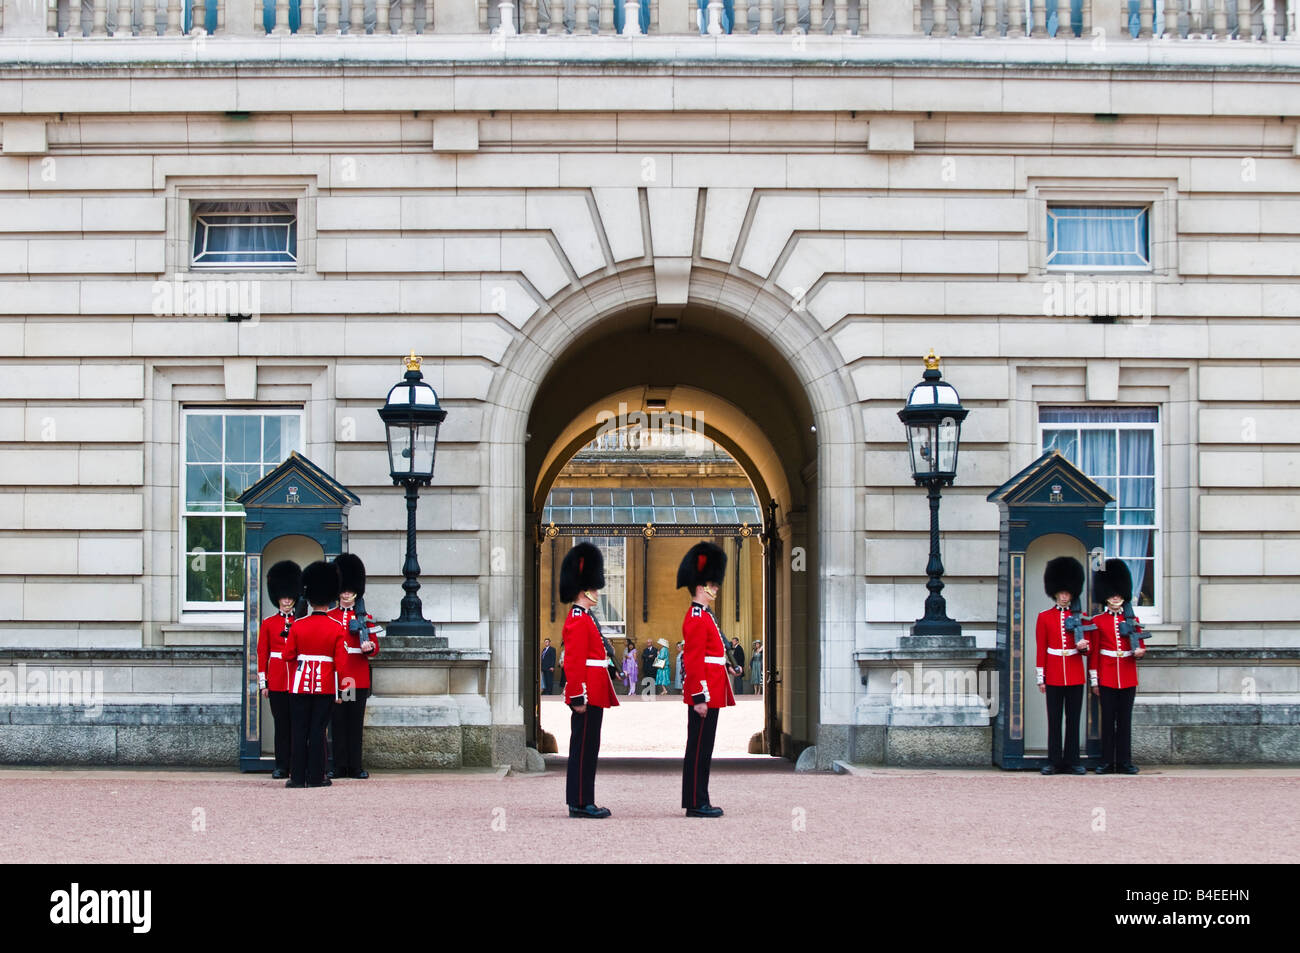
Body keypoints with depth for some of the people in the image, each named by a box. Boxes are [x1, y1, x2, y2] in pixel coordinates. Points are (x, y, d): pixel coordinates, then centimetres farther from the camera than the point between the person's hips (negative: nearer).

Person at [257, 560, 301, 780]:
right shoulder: (268, 623, 7)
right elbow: (262, 654, 6)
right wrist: (263, 683, 1)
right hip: (277, 680, 0)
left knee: (297, 722, -1)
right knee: (281, 724, 2)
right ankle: (282, 767, 7)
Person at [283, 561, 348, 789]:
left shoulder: (298, 626, -3)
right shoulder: (337, 628, -5)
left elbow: (288, 656, 2)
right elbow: (341, 661, -5)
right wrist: (340, 689, 3)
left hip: (300, 684, 0)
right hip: (326, 686, 0)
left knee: (299, 731, 5)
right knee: (318, 731, 3)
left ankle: (297, 777, 5)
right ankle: (316, 777, 4)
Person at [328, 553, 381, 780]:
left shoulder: (366, 618, 6)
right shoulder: (328, 617, 8)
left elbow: (375, 648, 5)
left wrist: (369, 648, -19)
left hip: (358, 679, -1)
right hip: (334, 678, 1)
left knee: (356, 723, 2)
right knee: (338, 722, 1)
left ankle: (355, 766, 6)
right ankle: (340, 767, 5)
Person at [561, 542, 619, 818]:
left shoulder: (584, 618, 18)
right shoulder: (578, 621, -14)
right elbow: (573, 662, -19)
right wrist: (578, 697, -22)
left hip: (593, 696, 10)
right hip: (588, 696, -10)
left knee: (588, 747, 11)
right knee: (584, 747, -6)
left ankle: (583, 802, 14)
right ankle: (580, 803, -3)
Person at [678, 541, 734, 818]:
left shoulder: (702, 616, 18)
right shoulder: (698, 619, -14)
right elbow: (694, 661, -19)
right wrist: (699, 697, -22)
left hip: (709, 694, 10)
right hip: (705, 695, -10)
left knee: (702, 749, 11)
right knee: (699, 748, -6)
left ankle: (698, 802, 15)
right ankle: (696, 804, -2)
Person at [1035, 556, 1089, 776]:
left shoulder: (1079, 616, 7)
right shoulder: (1044, 617, 4)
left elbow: (1085, 647, 10)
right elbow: (1041, 650, 4)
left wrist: (1084, 645, -15)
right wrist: (1041, 679, 0)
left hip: (1075, 675, 1)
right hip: (1054, 676, -1)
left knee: (1073, 719, 3)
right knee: (1054, 720, 1)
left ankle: (1072, 761, 7)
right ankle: (1054, 762, 5)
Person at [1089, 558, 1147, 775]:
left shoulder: (1132, 619, 8)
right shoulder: (1098, 621, 3)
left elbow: (1140, 646, 11)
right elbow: (1093, 652, 2)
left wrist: (1139, 650, -14)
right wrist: (1094, 680, -2)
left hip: (1128, 677, 2)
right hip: (1107, 676, -2)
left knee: (1125, 720, 4)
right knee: (1108, 719, 0)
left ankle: (1125, 762, 7)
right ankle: (1107, 762, 4)